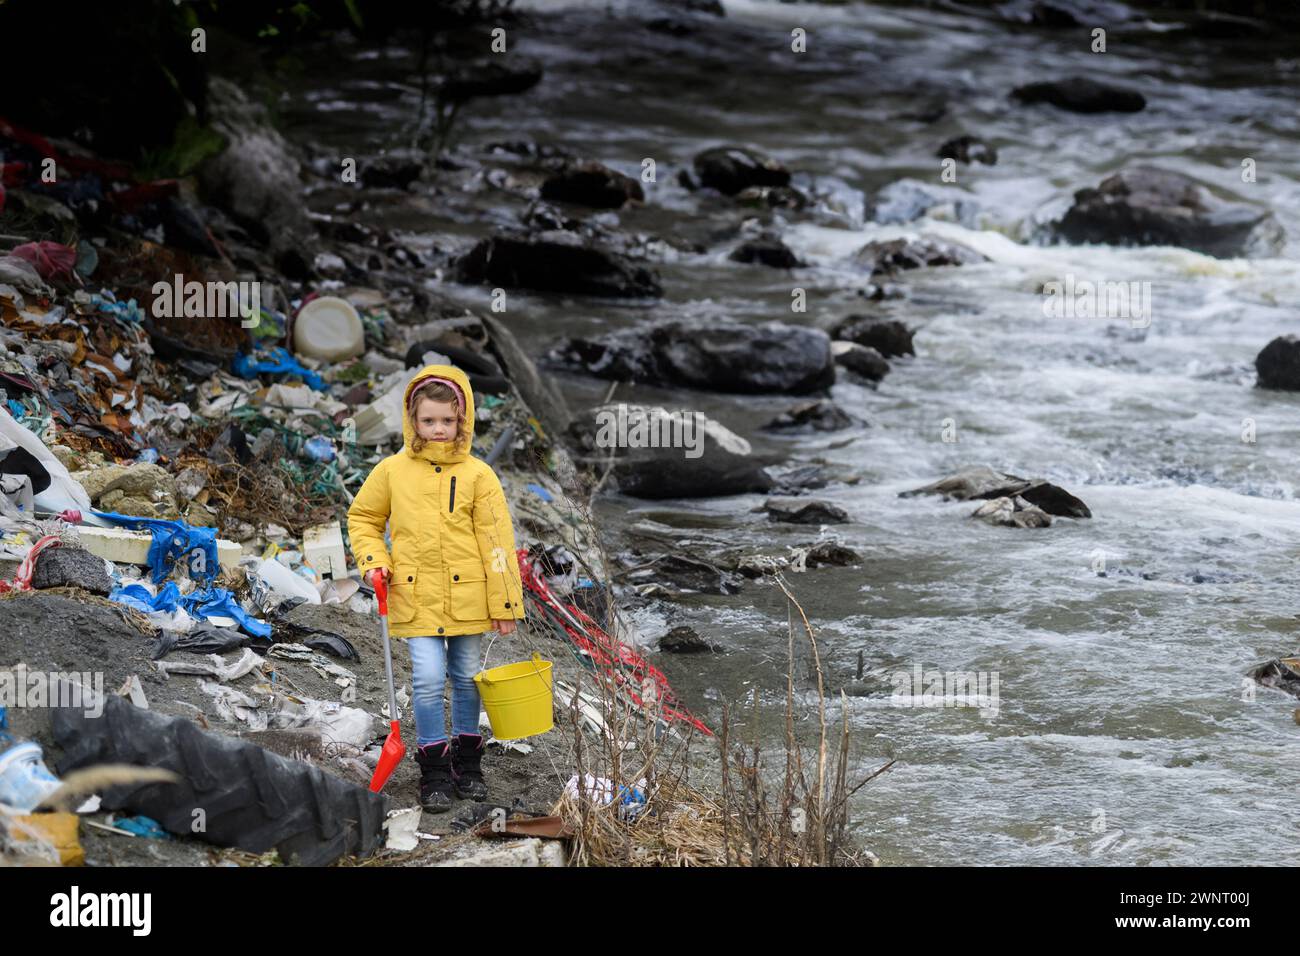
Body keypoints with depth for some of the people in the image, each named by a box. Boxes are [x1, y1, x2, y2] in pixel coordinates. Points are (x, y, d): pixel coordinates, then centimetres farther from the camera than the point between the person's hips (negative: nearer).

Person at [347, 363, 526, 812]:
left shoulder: (477, 475, -2)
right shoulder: (392, 471, 0)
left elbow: (496, 541, -2)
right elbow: (363, 518, 14)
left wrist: (504, 602, -4)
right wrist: (373, 560, -4)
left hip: (466, 597, 1)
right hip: (415, 596, -1)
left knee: (467, 678, 12)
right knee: (428, 680, -10)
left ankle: (467, 762, 27)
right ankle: (434, 771, 1)